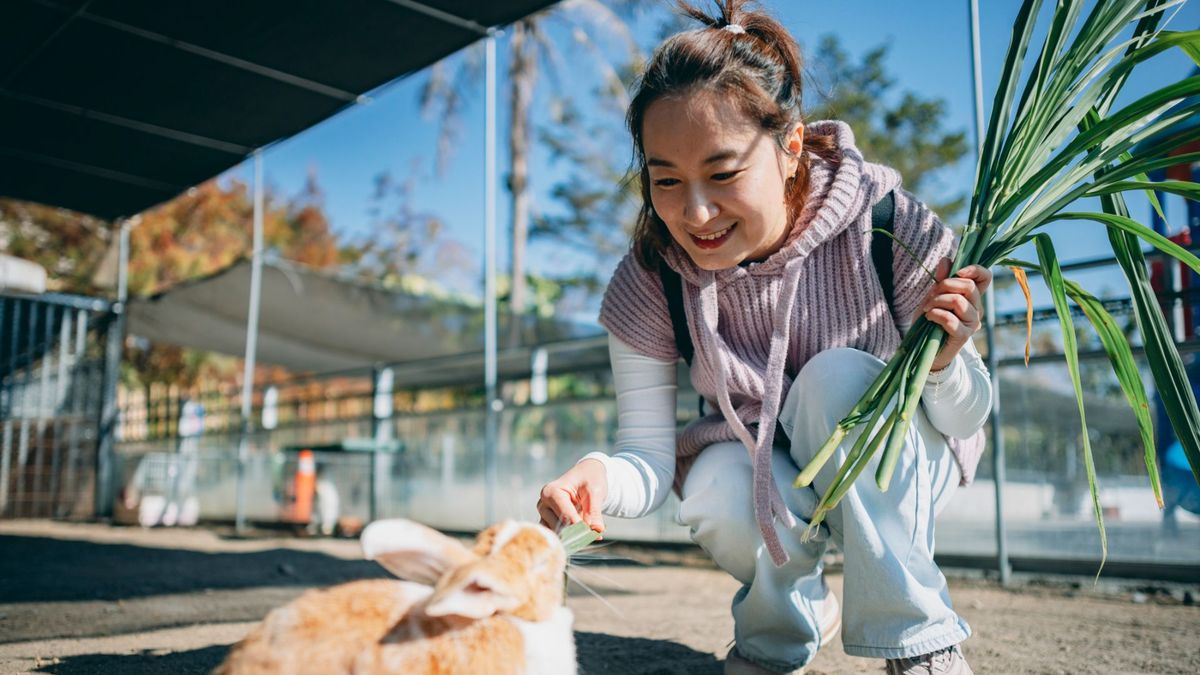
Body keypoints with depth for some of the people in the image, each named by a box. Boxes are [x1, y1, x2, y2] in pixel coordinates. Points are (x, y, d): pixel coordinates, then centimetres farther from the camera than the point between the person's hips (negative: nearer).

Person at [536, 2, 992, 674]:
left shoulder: (886, 227, -26)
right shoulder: (650, 282, -20)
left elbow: (966, 419, -16)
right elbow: (650, 457, -18)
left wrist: (943, 362, -39)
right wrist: (605, 479, -41)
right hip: (762, 468, 2)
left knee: (838, 376, -32)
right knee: (718, 495, -32)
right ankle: (792, 618, 5)